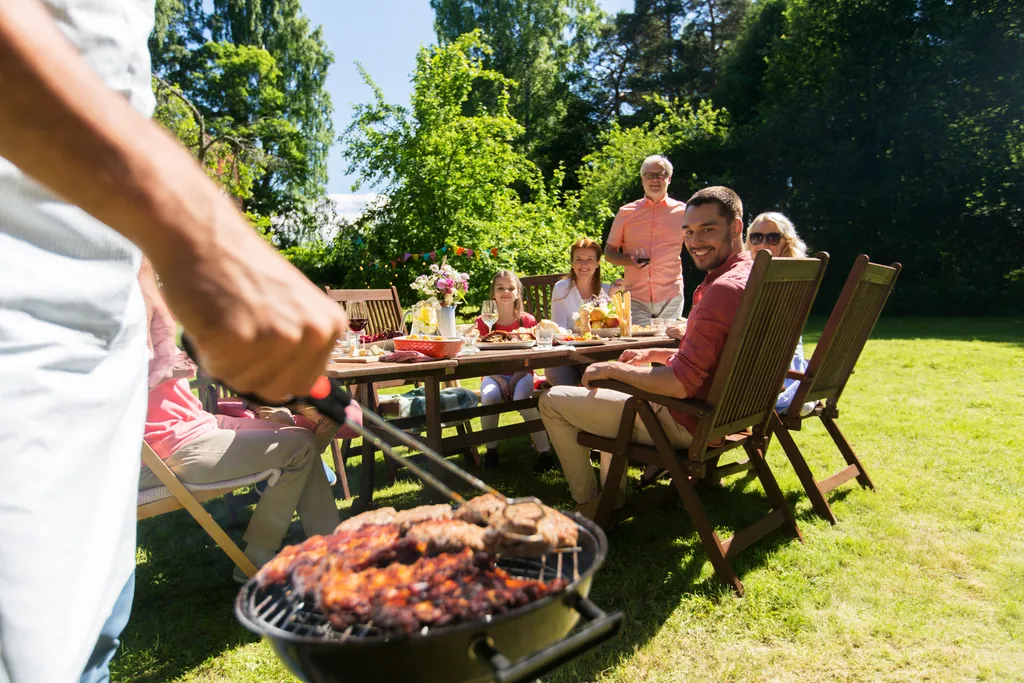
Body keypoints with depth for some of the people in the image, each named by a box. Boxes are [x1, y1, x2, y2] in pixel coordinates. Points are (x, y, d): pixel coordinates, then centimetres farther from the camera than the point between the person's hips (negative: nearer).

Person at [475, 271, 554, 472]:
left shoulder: (528, 321, 1)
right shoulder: (484, 322, 2)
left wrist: (514, 380, -17)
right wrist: (500, 380, -17)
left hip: (521, 373, -1)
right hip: (494, 374, 1)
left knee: (521, 397, -34)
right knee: (489, 396, -33)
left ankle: (544, 450, -22)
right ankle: (491, 449, -12)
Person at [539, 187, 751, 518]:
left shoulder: (724, 288, -26)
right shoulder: (752, 275, 8)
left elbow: (681, 384, -29)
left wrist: (613, 369, -16)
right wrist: (655, 354, 12)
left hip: (688, 423, -11)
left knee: (552, 401, -3)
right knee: (610, 387, 32)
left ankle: (588, 505, 13)